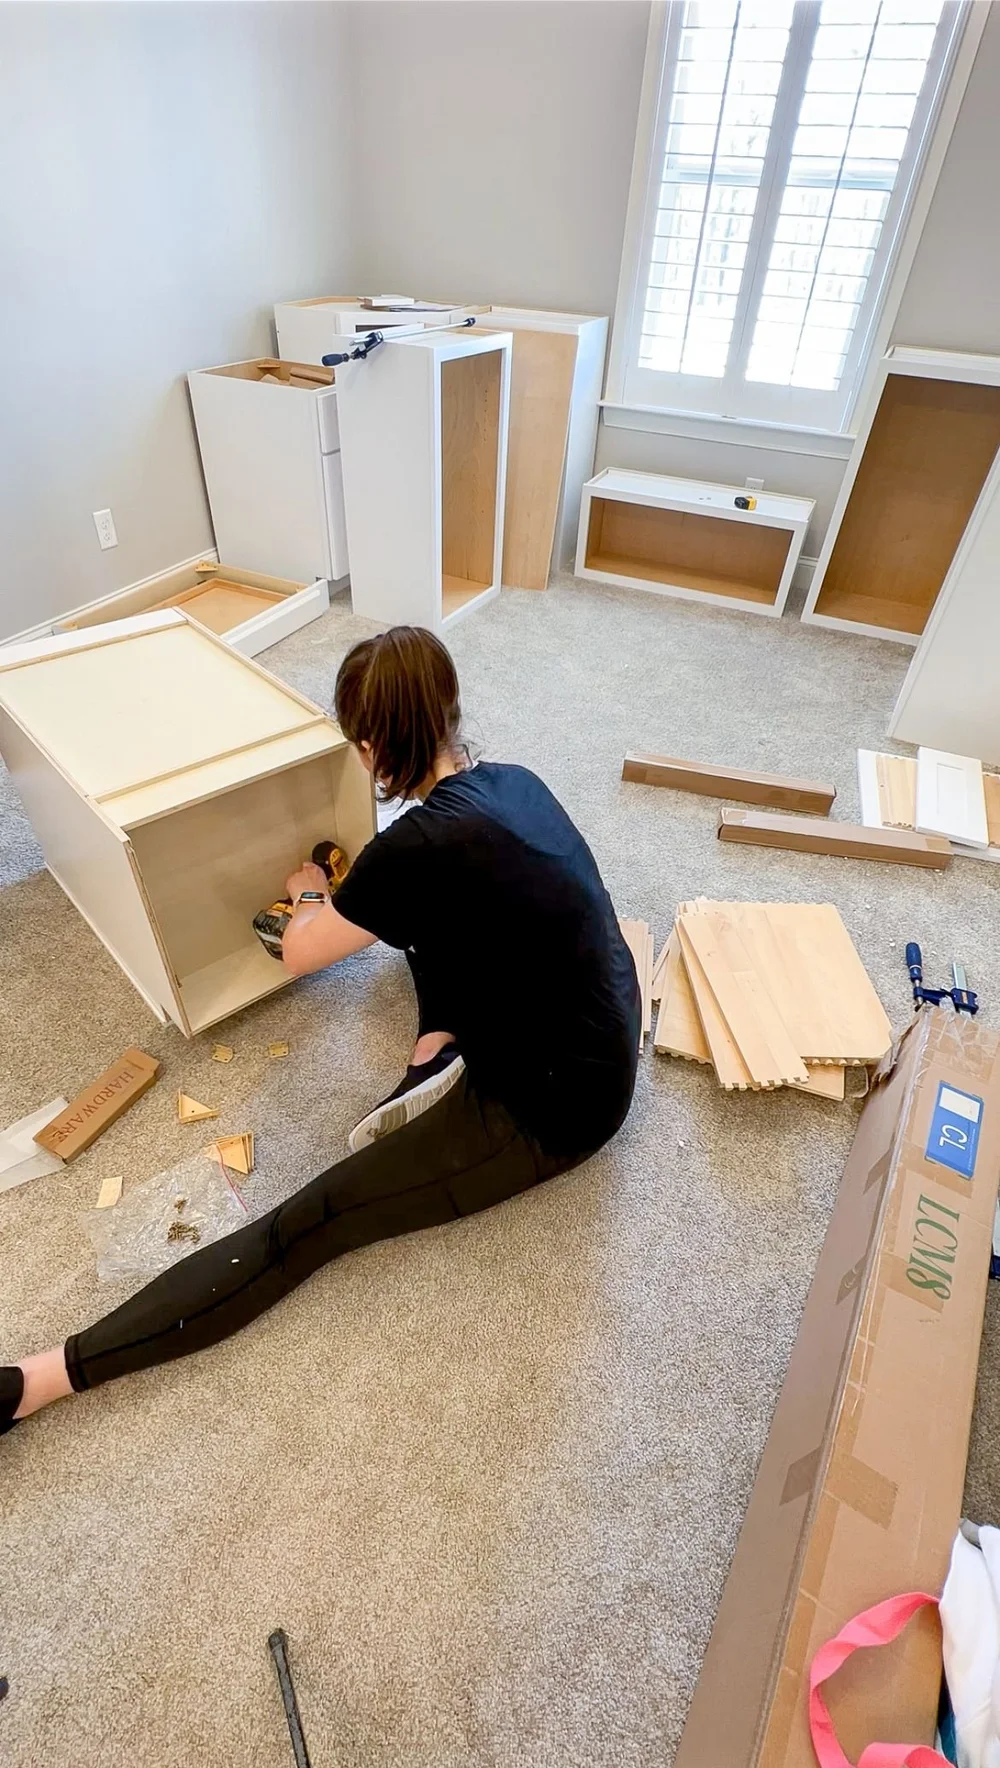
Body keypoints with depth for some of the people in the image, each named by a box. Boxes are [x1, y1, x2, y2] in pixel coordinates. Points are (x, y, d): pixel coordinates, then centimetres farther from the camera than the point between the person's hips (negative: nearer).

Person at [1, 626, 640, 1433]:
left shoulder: (420, 845, -26)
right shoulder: (514, 780, -2)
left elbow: (298, 954, -7)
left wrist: (310, 894, 15)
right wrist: (356, 893, 27)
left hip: (554, 1106, -8)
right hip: (601, 1040, 8)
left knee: (309, 1223, -7)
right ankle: (439, 1058, 13)